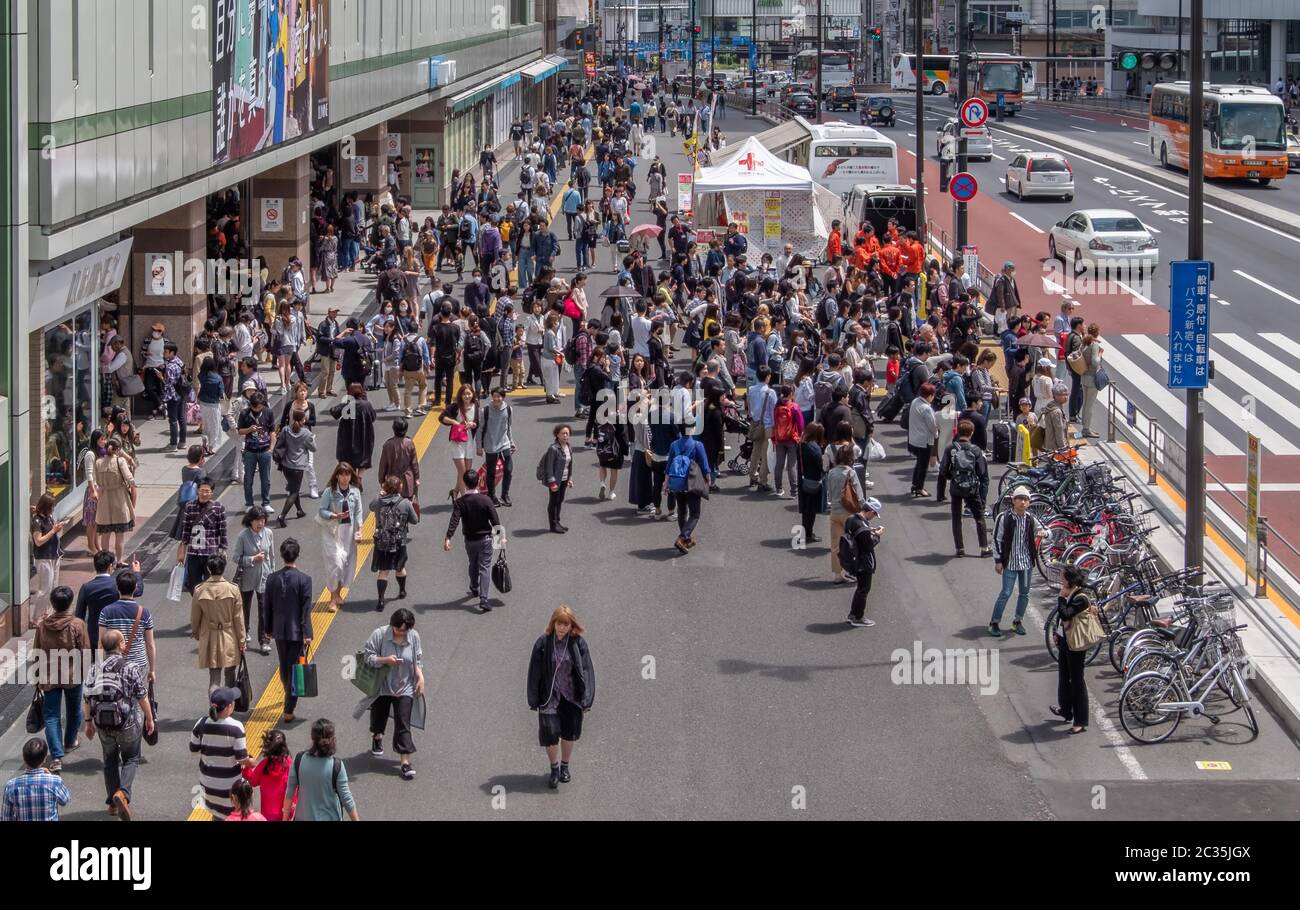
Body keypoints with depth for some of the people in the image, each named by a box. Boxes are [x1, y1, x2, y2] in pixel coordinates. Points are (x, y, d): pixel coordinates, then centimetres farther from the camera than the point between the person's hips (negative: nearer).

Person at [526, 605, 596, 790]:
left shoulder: (578, 643, -7)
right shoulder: (543, 643, -8)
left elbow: (587, 671, -4)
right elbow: (534, 672, -3)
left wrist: (587, 699, -8)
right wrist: (534, 700, -4)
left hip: (571, 697, 1)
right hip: (549, 697, -1)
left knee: (569, 733, 10)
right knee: (550, 733, -6)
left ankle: (565, 766, 34)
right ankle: (554, 768, 17)